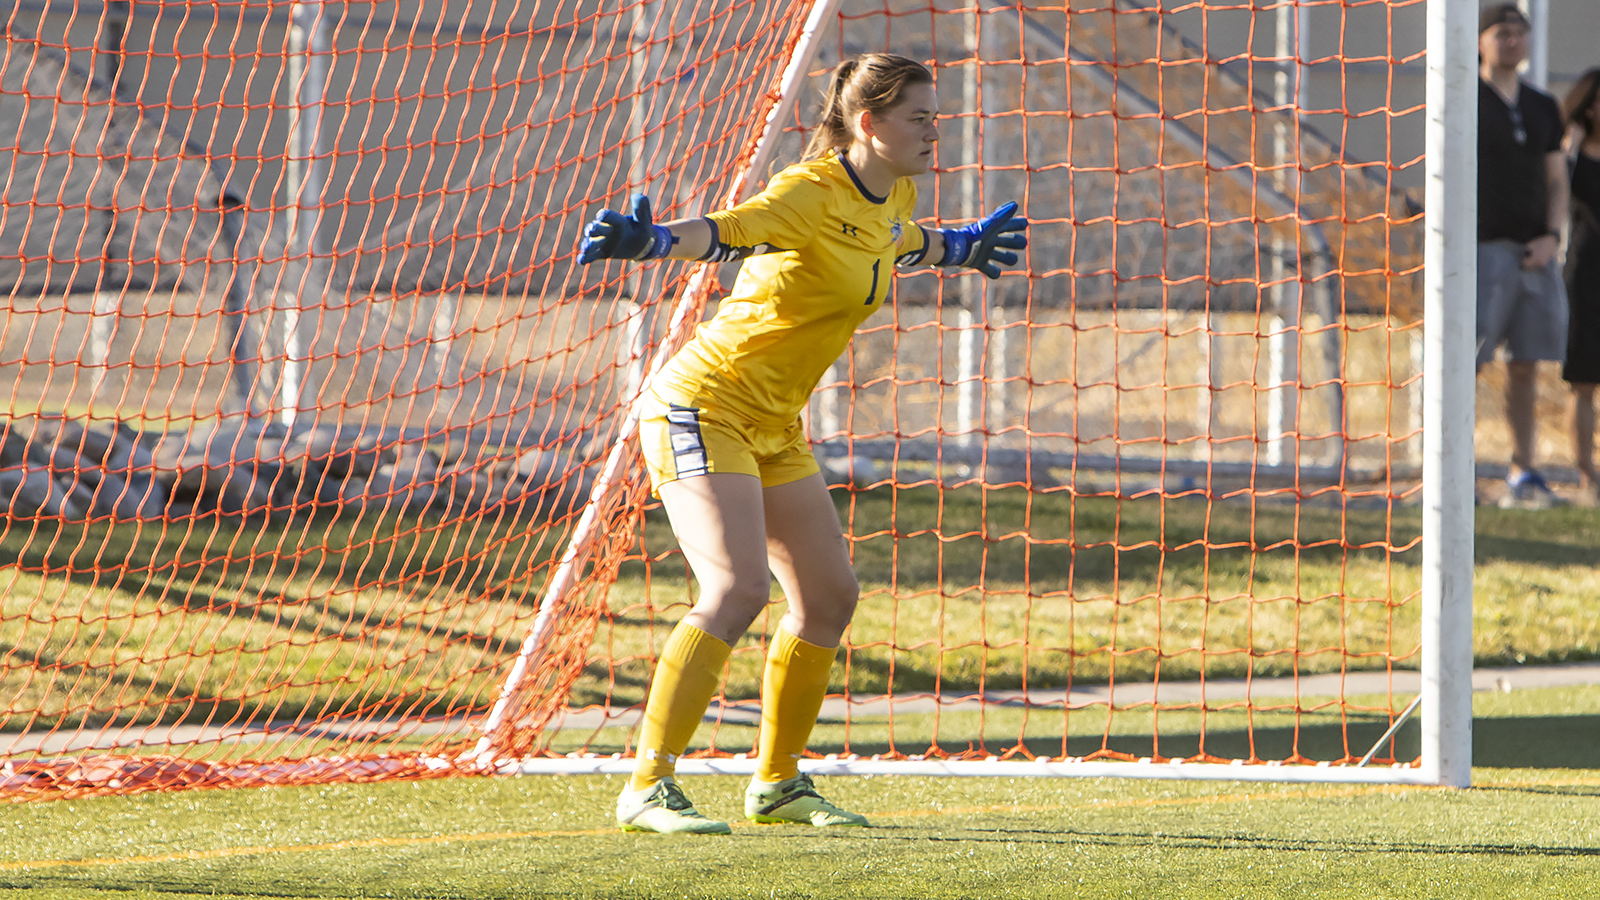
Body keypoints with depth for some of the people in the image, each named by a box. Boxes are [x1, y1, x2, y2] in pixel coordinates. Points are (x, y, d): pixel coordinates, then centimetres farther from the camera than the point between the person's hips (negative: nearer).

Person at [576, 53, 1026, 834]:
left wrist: (960, 249, 46)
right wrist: (651, 241, -56)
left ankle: (777, 783, 22)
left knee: (829, 594, 8)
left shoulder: (893, 199, 7)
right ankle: (646, 787, -20)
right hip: (703, 407, -9)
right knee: (738, 588, -22)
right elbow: (724, 232, -37)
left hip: (773, 427, 9)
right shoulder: (810, 193, -20)